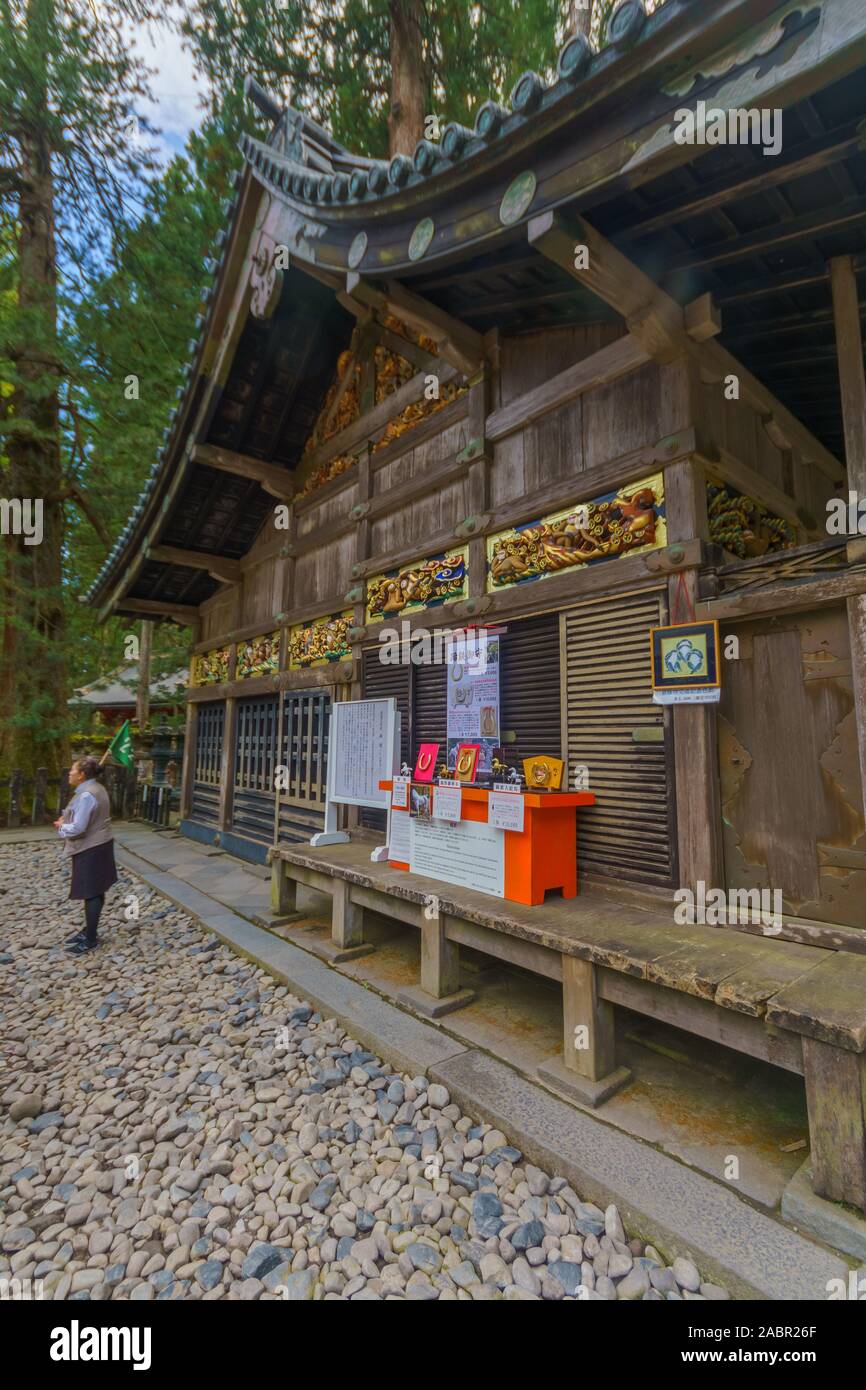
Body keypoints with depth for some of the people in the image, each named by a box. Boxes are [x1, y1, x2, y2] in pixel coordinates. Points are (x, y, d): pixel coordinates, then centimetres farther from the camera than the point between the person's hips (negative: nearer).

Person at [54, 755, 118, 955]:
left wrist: (61, 827, -6)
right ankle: (88, 930, 32)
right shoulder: (95, 788, 8)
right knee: (95, 891, 19)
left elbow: (78, 828, -25)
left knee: (91, 893, 0)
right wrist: (66, 818, 7)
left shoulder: (86, 795, -24)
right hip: (98, 845, 10)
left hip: (91, 849, -10)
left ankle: (90, 940, 11)